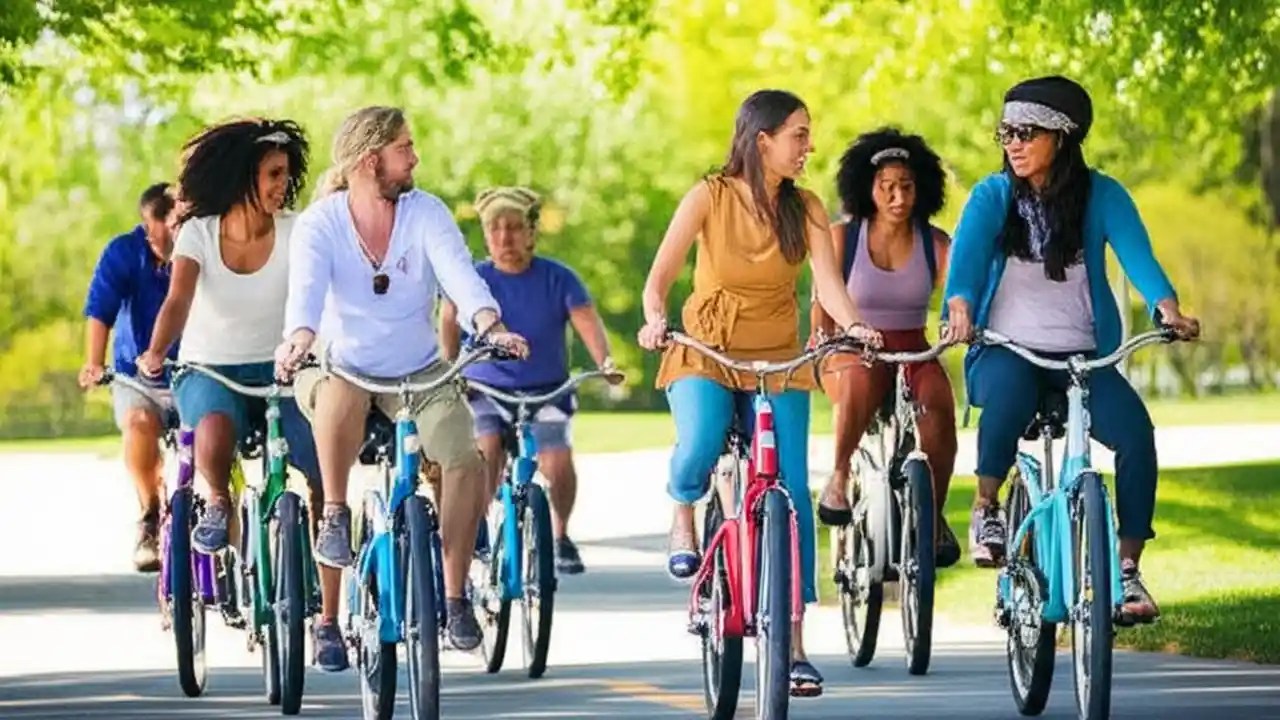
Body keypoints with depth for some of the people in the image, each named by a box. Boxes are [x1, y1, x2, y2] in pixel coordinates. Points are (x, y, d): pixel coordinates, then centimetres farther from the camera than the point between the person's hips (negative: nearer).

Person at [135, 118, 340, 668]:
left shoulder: (295, 232, -9)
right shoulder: (199, 234, -10)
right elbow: (178, 300, -24)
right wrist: (155, 353, -44)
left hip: (279, 370, 2)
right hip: (208, 370, -2)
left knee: (323, 482, -15)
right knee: (215, 435, -41)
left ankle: (329, 623, -4)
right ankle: (216, 503, -7)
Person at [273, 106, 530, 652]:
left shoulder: (426, 214, -7)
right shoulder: (320, 222, -10)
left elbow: (459, 274, -23)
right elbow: (307, 286, -28)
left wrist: (491, 325, -43)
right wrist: (299, 337, -50)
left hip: (419, 373, 2)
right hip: (341, 367, -2)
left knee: (465, 459, -23)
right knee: (341, 395, -39)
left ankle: (455, 596, -10)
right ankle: (334, 514, -18)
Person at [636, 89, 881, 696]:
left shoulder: (805, 209, -1)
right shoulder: (709, 196, -7)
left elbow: (828, 281, -13)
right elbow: (659, 278, -11)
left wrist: (852, 325, -34)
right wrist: (655, 319, -33)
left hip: (779, 362, 2)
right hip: (705, 354, -2)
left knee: (790, 492, -9)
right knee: (699, 448, -32)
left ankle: (793, 645, -5)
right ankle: (682, 517, 5)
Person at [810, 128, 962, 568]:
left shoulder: (935, 244, 4)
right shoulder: (842, 238, 2)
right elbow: (823, 304, 1)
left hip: (914, 352, 2)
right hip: (854, 351, -2)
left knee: (938, 403, -32)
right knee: (860, 382, -39)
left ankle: (933, 515, -19)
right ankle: (839, 480, -23)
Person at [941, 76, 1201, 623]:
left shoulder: (1102, 196, 2)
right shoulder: (992, 196, 3)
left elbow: (1136, 254, -13)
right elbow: (967, 251, -14)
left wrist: (1167, 307, -33)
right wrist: (959, 306, -35)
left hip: (1083, 356, 1)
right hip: (1006, 351, -1)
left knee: (1136, 431, -27)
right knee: (1009, 392, -38)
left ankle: (1127, 570, -16)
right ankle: (985, 509, -16)